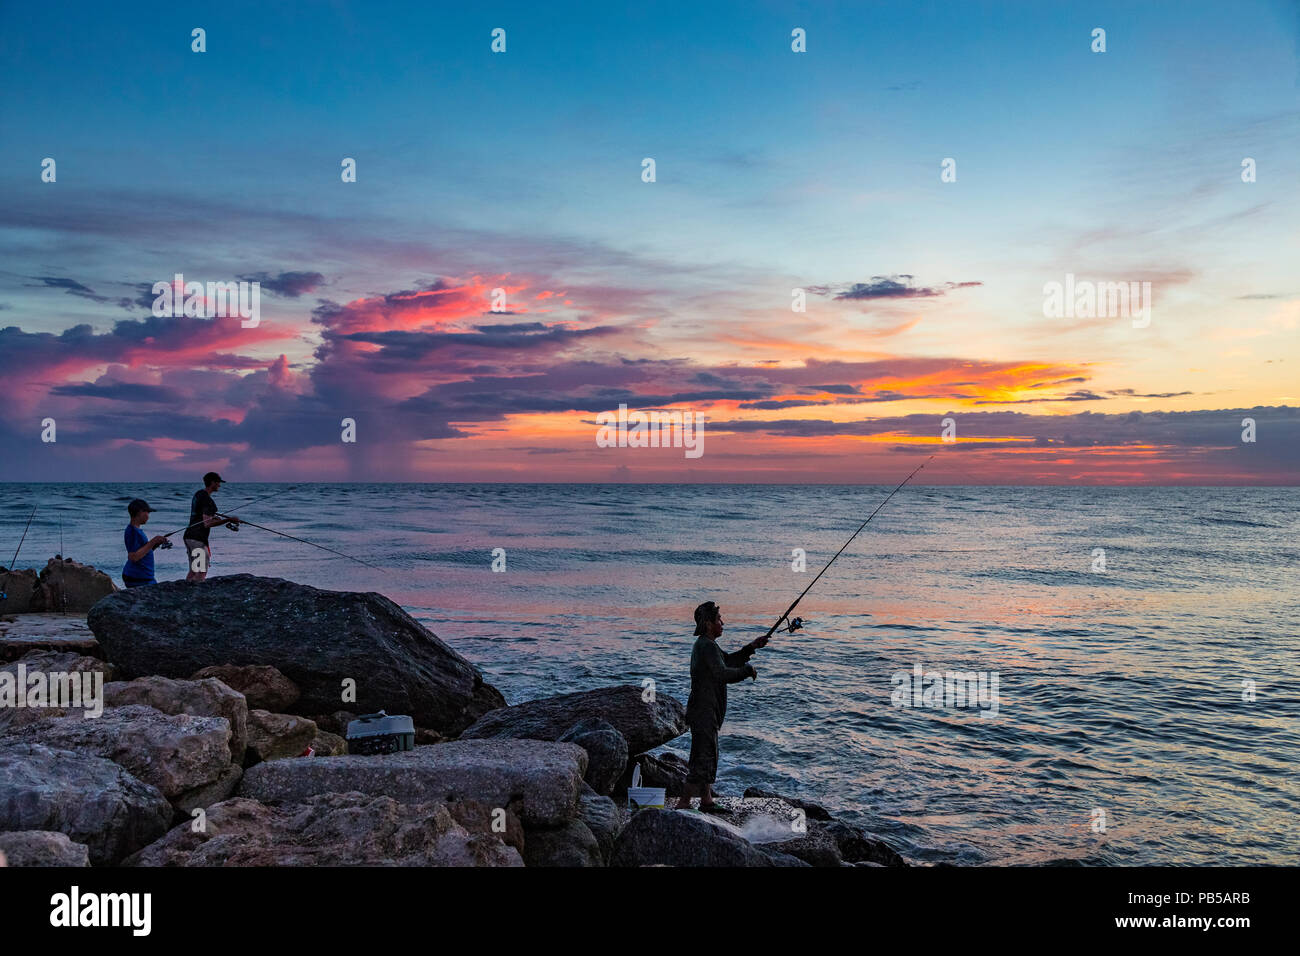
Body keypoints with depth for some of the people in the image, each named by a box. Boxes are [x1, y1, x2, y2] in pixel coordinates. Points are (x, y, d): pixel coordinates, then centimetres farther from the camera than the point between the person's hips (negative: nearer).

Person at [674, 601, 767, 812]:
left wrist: (751, 648, 20)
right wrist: (748, 670, -13)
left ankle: (706, 801, 26)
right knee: (704, 758, -7)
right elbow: (723, 674, -28)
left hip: (705, 712, 11)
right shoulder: (707, 646, -18)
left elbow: (727, 661, 28)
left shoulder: (703, 644, 15)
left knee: (708, 757, 17)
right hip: (704, 712, -11)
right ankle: (683, 804, -3)